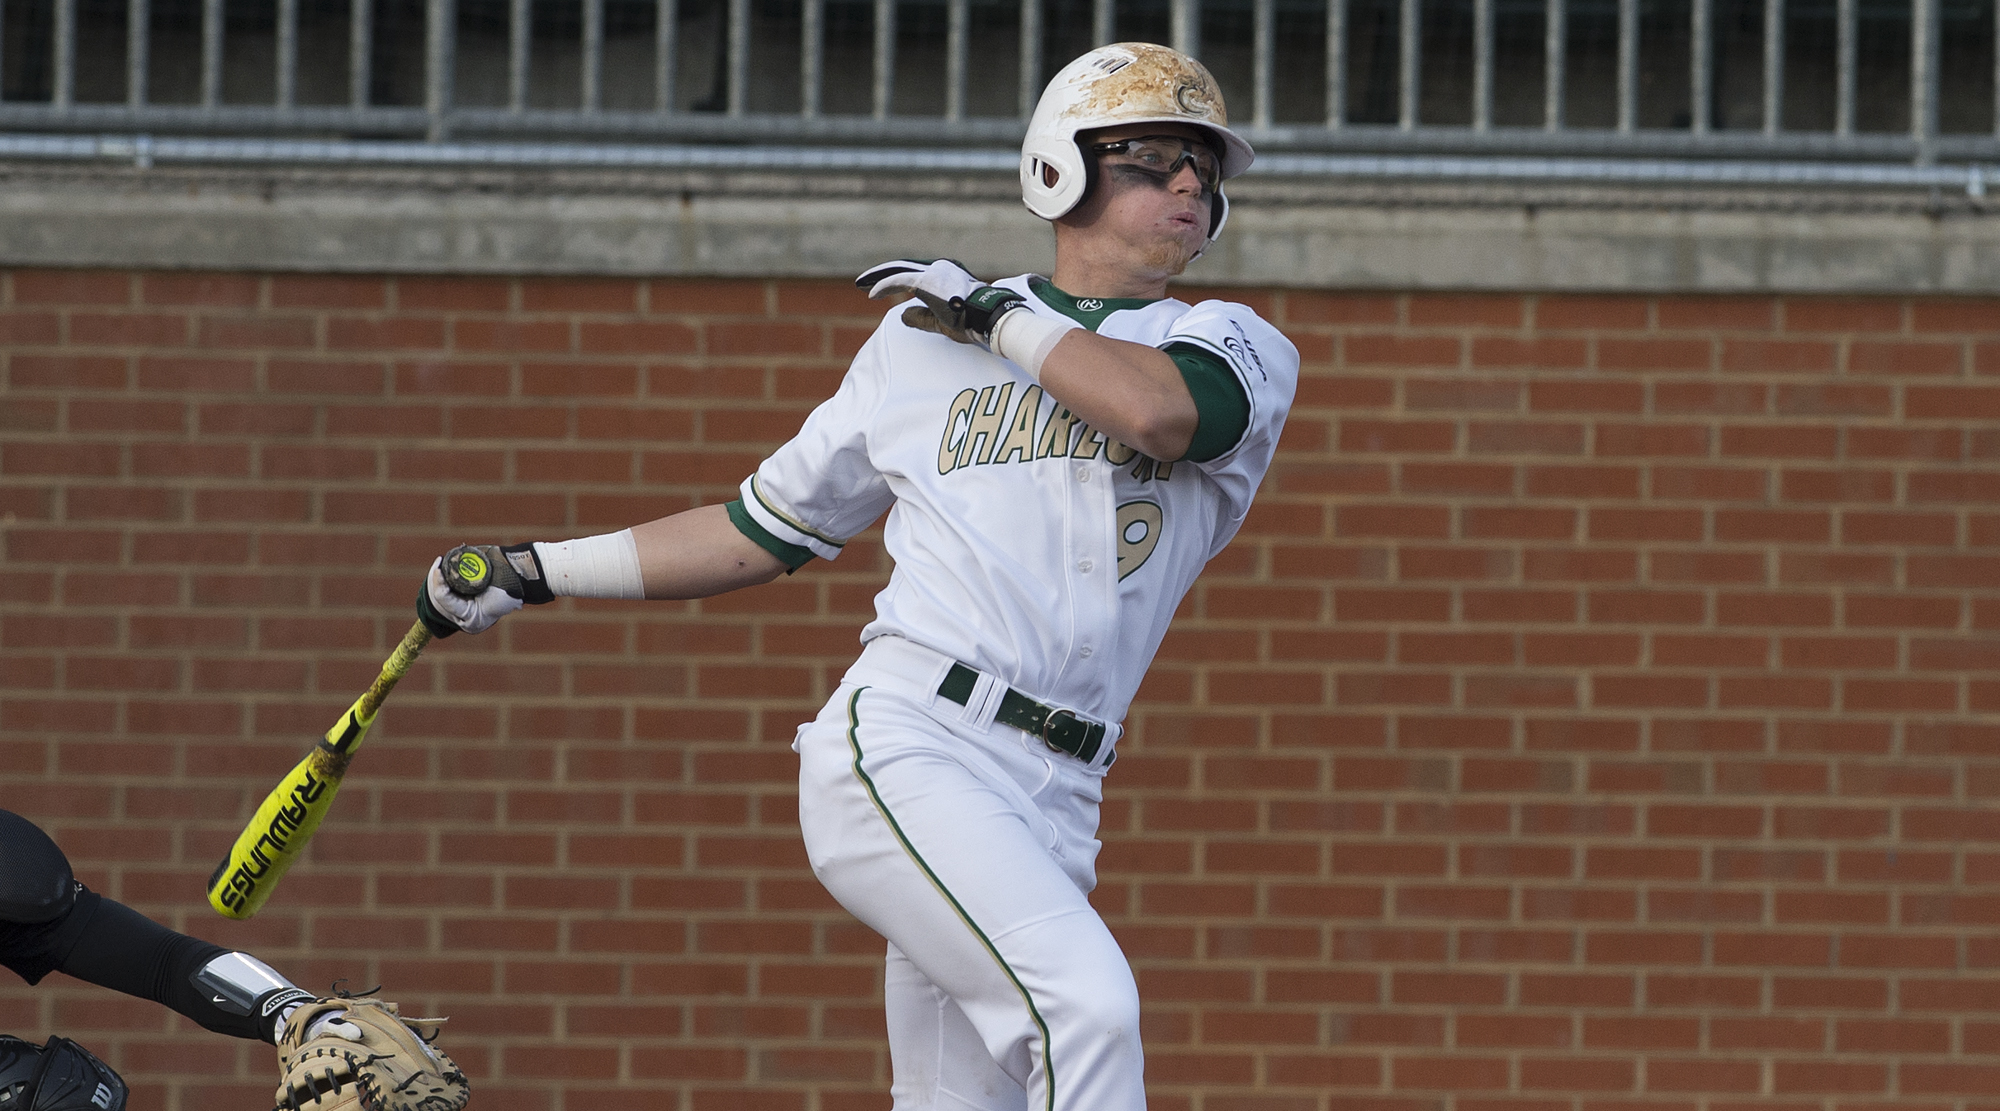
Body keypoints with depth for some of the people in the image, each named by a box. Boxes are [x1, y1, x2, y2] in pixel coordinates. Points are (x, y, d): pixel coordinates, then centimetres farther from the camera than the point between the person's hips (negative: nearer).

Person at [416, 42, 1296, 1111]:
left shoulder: (1237, 348, 12)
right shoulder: (922, 340, 16)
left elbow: (1159, 413, -14)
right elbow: (771, 528, 25)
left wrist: (995, 313, -1)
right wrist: (535, 571, 24)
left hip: (1053, 810, 3)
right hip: (902, 750, -3)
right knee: (1085, 1001, -26)